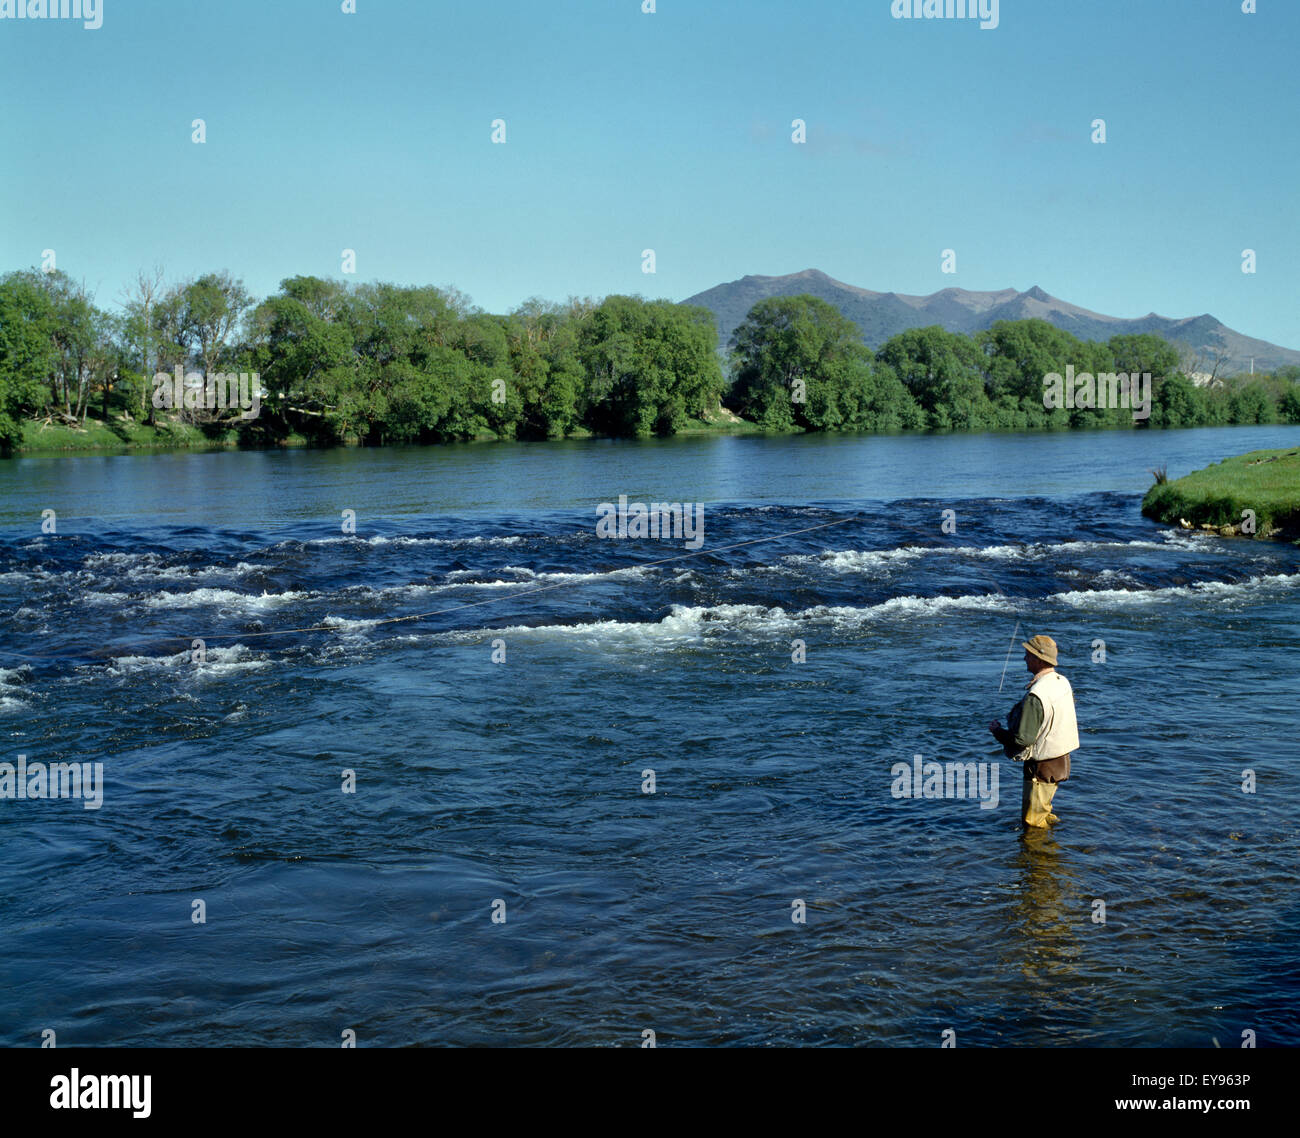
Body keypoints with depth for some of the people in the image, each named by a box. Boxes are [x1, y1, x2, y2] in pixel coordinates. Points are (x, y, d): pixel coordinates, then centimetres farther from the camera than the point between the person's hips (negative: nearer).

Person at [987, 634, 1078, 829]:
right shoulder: (1063, 682, 0)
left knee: (1032, 824, 6)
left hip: (1041, 768, -9)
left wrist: (997, 731, -10)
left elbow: (1022, 739, -28)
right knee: (1044, 811, 27)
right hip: (1062, 760, 9)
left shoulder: (1035, 696, -29)